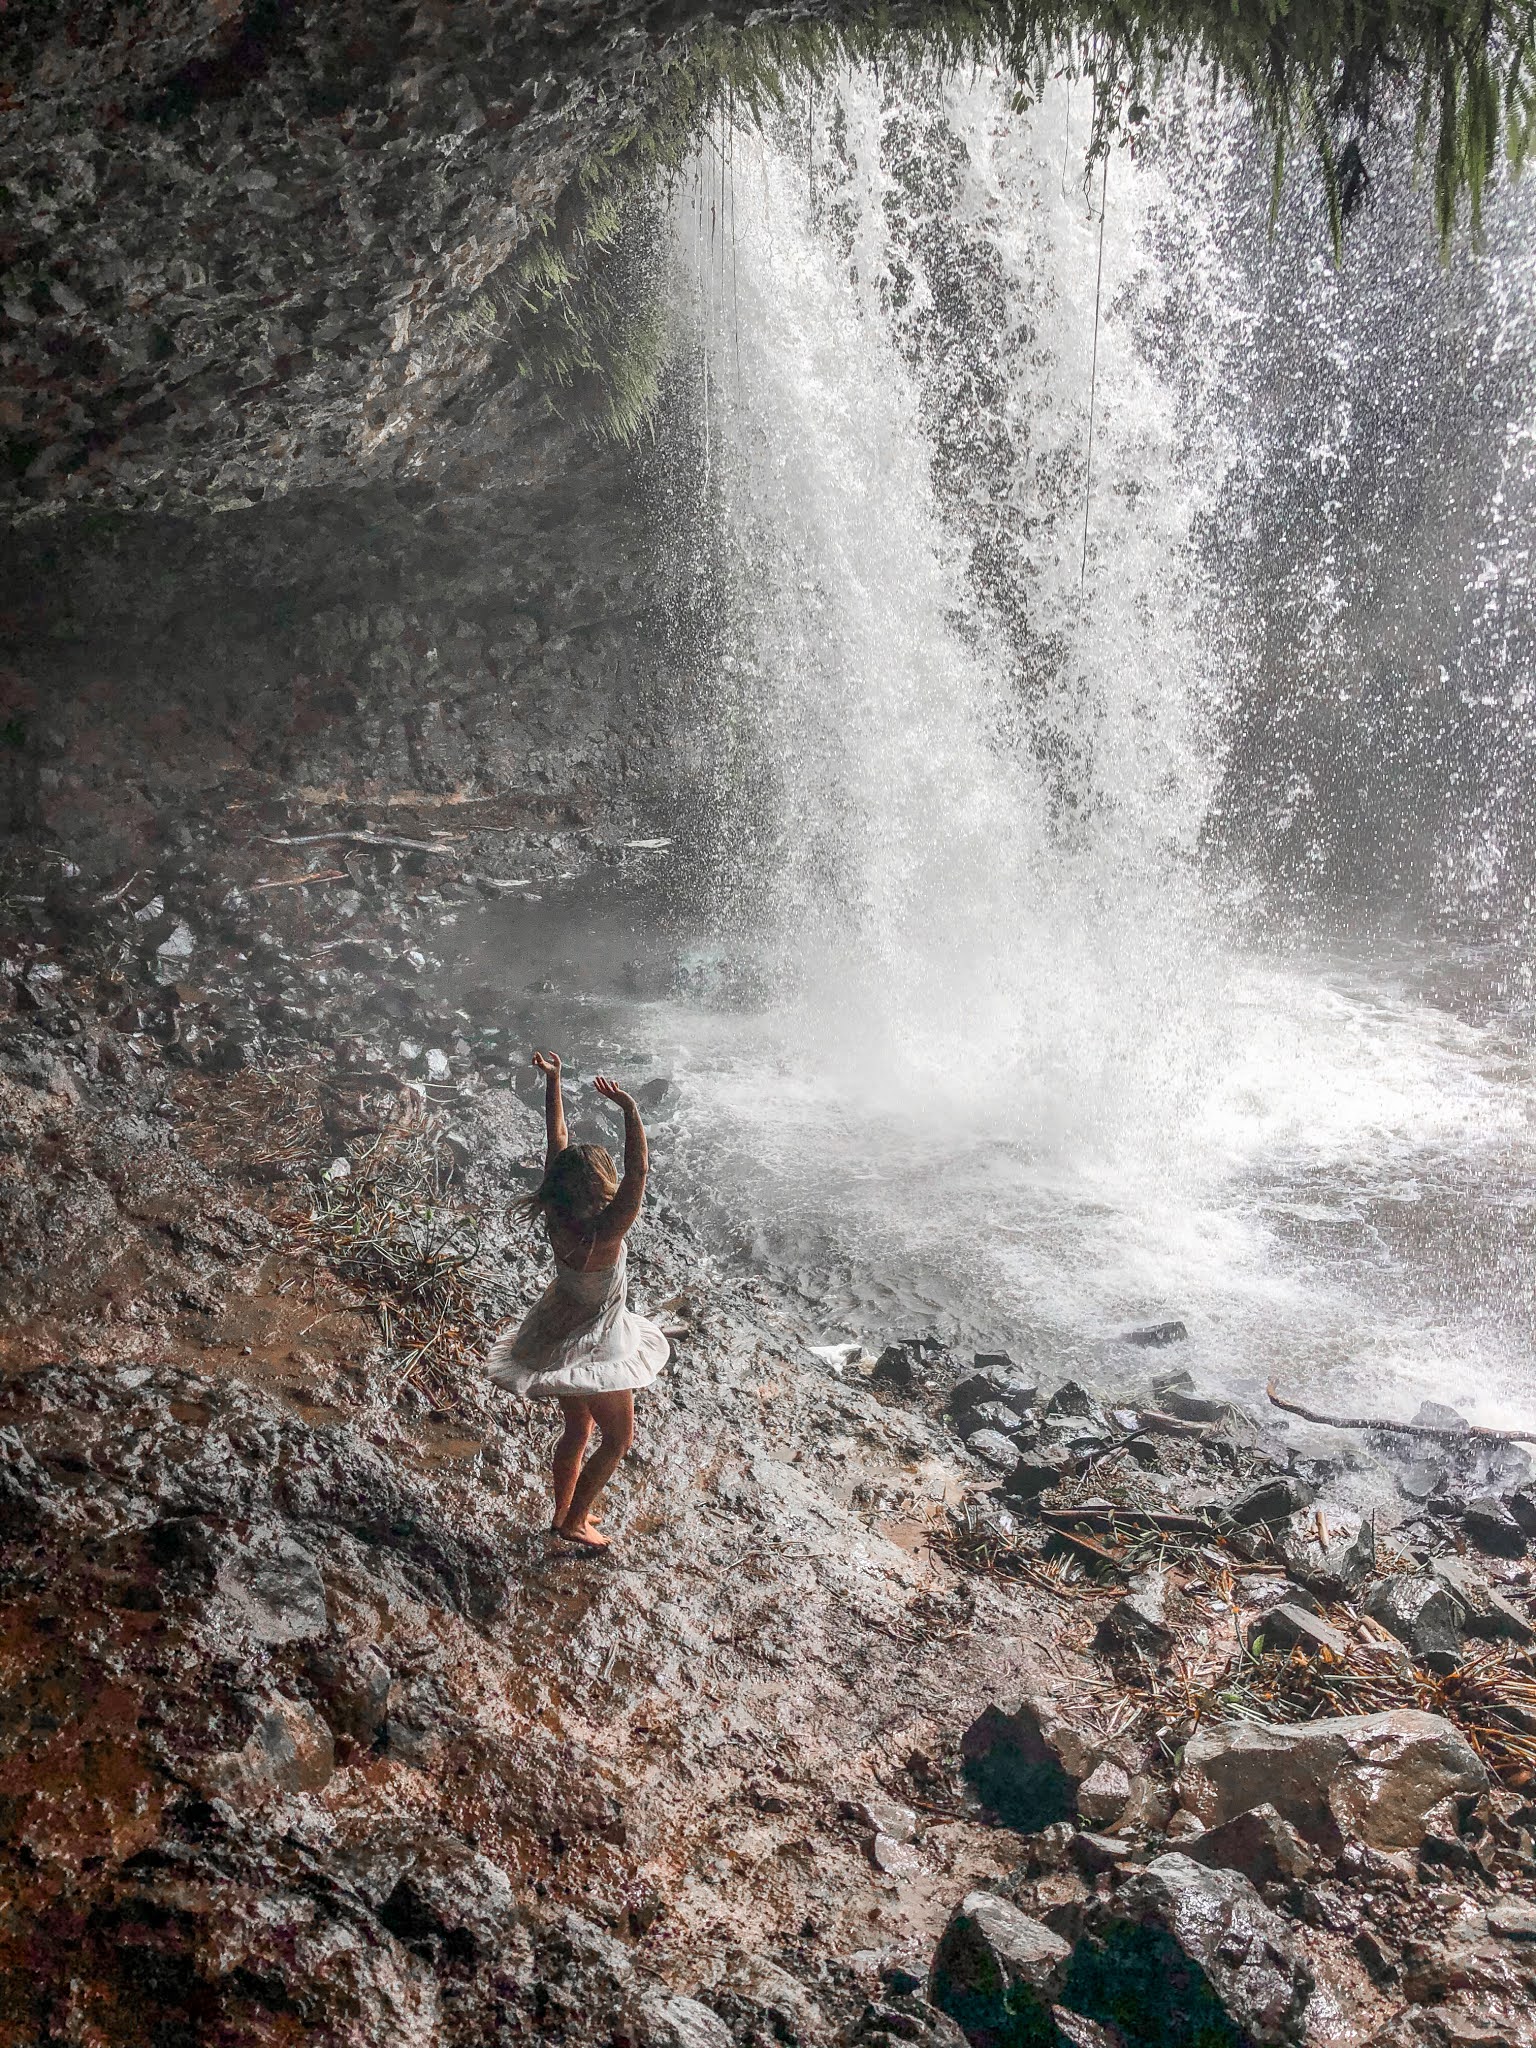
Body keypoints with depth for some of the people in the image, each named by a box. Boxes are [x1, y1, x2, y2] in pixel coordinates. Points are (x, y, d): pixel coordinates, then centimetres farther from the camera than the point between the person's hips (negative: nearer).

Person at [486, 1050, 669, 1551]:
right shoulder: (603, 1235, -35)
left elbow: (556, 1140, -10)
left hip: (558, 1334, 7)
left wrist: (553, 1081, -6)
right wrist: (631, 1113, -51)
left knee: (578, 1429, 26)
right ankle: (574, 1522, 24)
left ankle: (564, 1513, 42)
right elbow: (638, 1173, -46)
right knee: (618, 1437, 15)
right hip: (594, 1349, -7)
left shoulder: (556, 1215, -16)